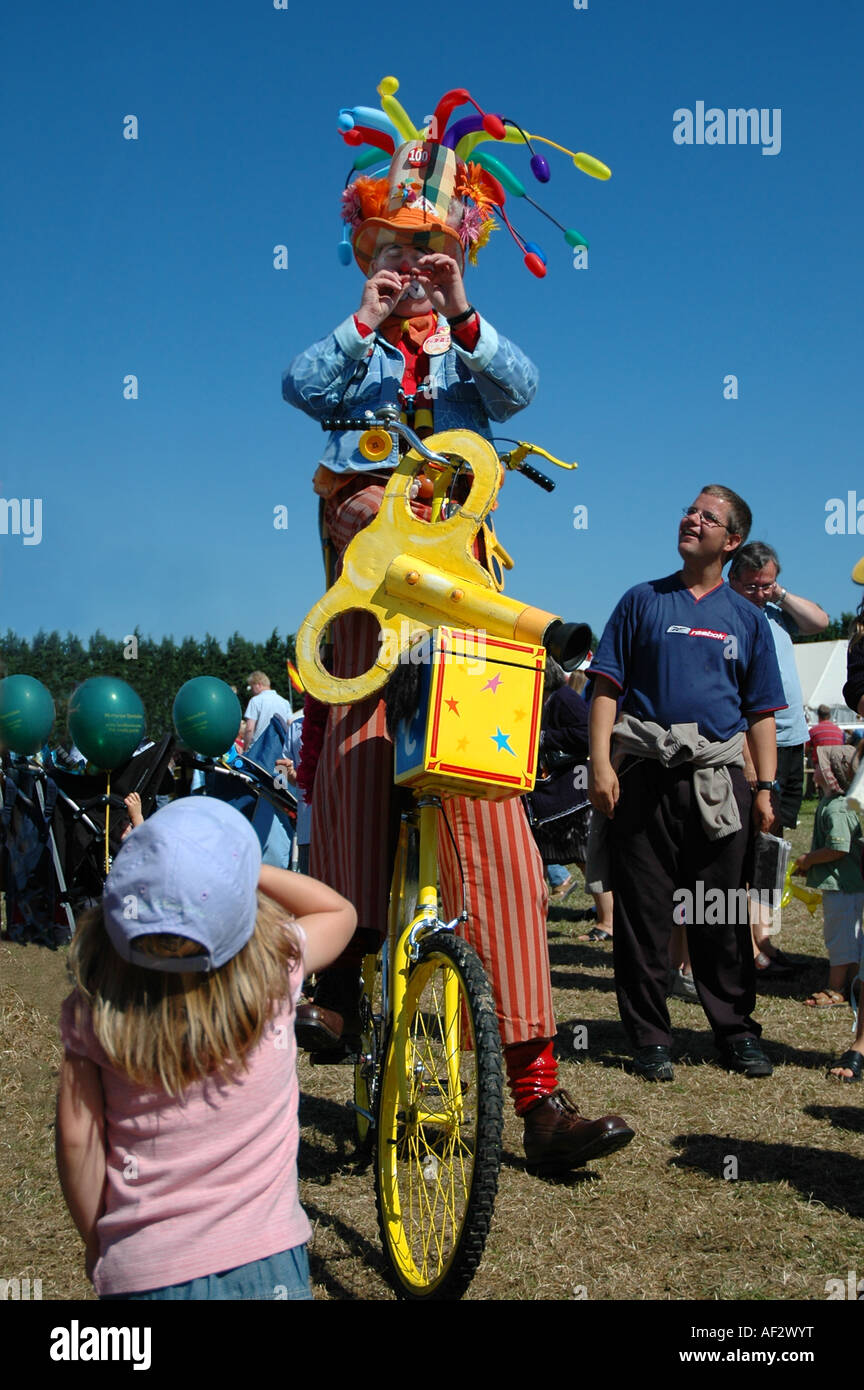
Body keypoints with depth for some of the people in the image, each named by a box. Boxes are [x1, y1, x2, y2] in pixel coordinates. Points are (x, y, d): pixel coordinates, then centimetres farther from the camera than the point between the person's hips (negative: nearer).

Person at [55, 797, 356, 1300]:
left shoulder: (94, 1007, -12)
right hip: (266, 1261, -1)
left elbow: (77, 1140, -6)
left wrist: (97, 1244, 10)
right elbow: (340, 910, 7)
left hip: (139, 1272, 1)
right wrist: (238, 864, -2)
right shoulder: (276, 967, -13)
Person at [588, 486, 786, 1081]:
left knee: (723, 916, 6)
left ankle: (738, 1033, 17)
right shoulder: (643, 600, 9)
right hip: (643, 773, -1)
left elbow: (762, 712, 12)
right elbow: (607, 689, 4)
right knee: (642, 912, 1)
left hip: (718, 779, 1)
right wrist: (601, 764, -7)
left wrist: (766, 788, 4)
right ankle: (651, 1038, 11)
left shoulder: (746, 617, 13)